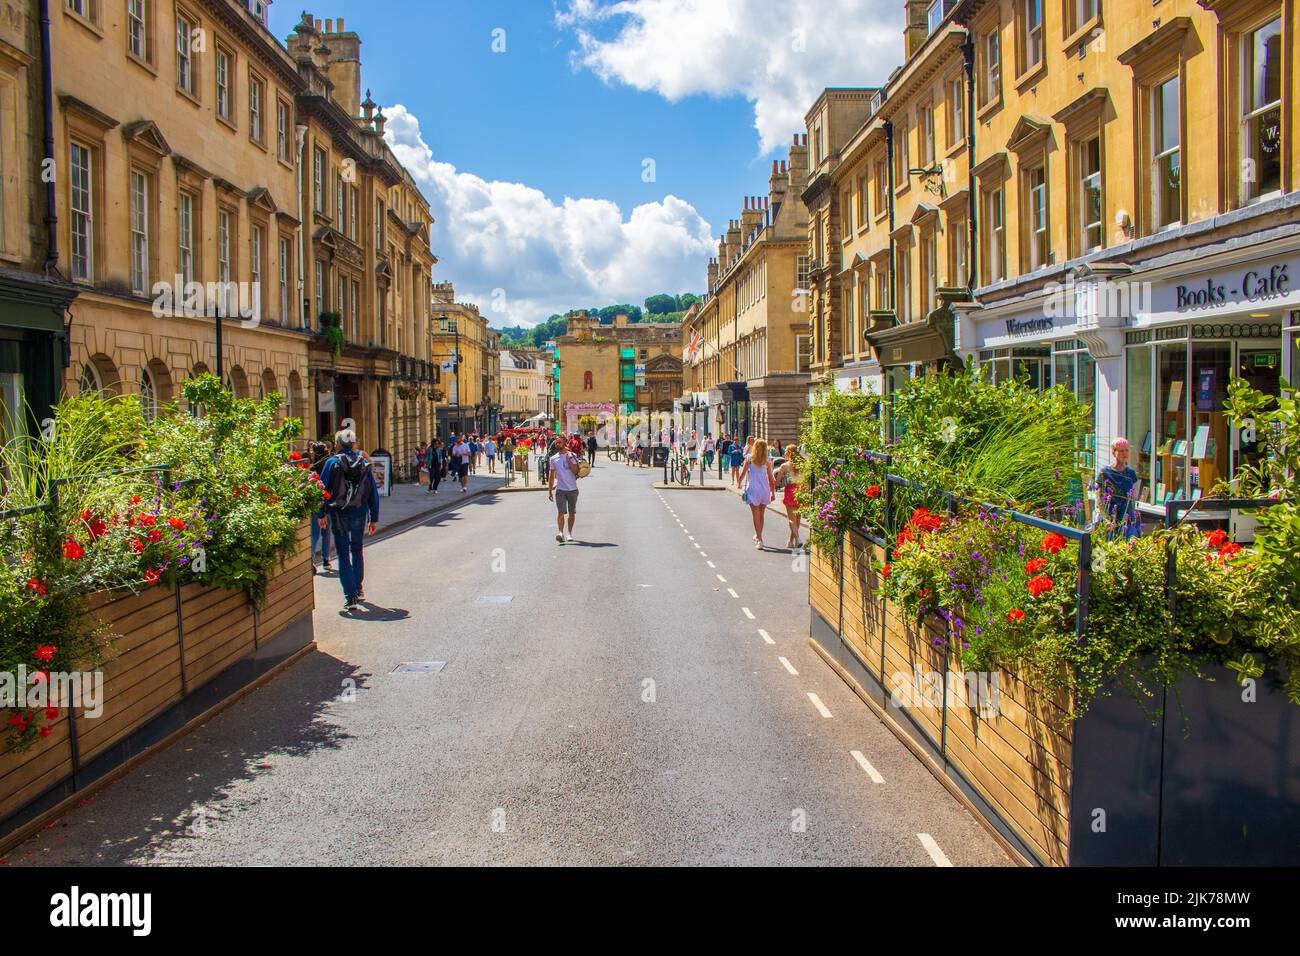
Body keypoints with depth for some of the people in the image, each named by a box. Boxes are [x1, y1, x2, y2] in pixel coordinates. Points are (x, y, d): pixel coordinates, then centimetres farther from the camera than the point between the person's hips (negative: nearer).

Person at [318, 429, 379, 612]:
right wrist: (374, 518, 8)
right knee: (357, 552, 21)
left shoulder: (332, 463, -7)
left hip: (338, 514, -3)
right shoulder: (364, 463, 1)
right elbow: (373, 493, 2)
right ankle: (358, 589, 33)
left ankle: (350, 598, -5)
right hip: (359, 514, 3)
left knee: (343, 555, 1)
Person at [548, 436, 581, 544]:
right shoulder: (553, 458, 6)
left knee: (572, 513, 9)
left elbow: (575, 471, -12)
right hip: (560, 489, 0)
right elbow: (551, 475, 10)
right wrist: (549, 491, 7)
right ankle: (560, 532, -24)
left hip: (572, 489, 0)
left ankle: (569, 533, 22)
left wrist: (569, 459, -18)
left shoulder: (572, 455, -1)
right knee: (560, 512, -15)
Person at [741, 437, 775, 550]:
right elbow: (771, 479, 4)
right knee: (761, 515, 18)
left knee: (756, 516, 0)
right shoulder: (767, 461, 1)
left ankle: (759, 540, -8)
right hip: (765, 489, 3)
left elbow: (743, 473, -3)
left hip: (752, 489, -3)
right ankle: (758, 536, 35)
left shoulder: (749, 458, -4)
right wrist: (773, 493, 13)